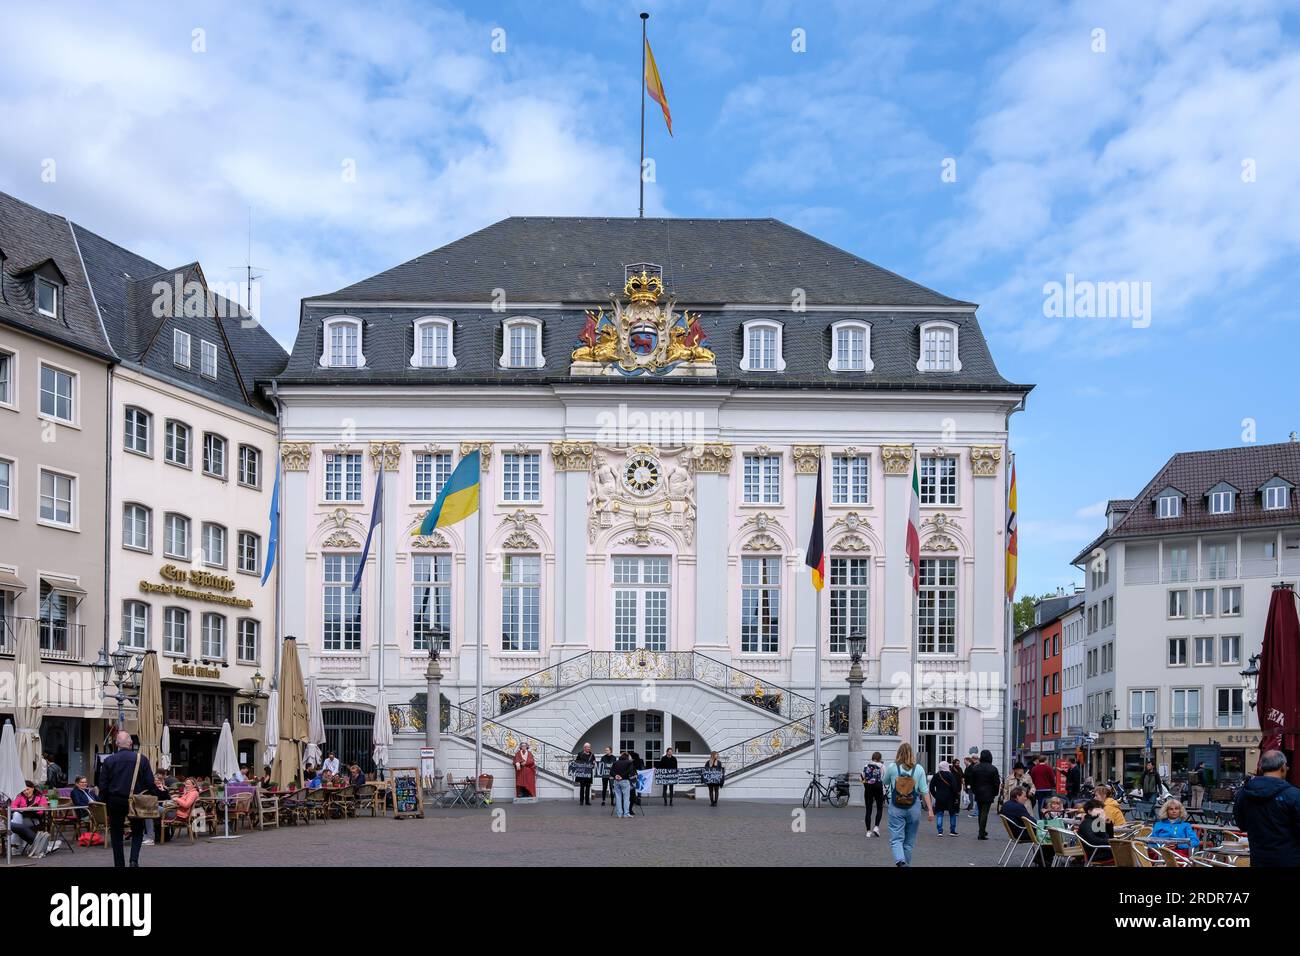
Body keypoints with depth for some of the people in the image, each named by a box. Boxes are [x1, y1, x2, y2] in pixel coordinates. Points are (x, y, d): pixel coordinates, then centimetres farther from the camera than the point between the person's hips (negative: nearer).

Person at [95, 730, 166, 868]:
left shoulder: (108, 760, -4)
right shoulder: (142, 759, -7)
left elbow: (103, 785, -2)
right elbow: (150, 783, -7)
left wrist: (103, 801, 7)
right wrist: (159, 796, 4)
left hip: (115, 801, 0)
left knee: (116, 834, 12)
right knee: (137, 832, 14)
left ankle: (119, 864, 12)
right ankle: (134, 859, -5)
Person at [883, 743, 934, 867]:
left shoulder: (892, 768, -6)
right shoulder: (919, 769, -4)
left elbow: (885, 782, 13)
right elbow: (924, 791, -5)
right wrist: (930, 809, -3)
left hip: (896, 808, -1)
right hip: (914, 807, 2)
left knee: (896, 839, -3)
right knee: (909, 841, 15)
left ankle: (900, 861, -28)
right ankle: (907, 863, 22)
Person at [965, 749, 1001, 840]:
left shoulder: (975, 768, 1)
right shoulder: (993, 769, -8)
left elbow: (971, 781, 5)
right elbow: (997, 783, -6)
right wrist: (995, 793, 6)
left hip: (978, 794, 3)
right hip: (988, 795, -3)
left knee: (981, 812, 16)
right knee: (984, 813, -3)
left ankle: (982, 831, 26)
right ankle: (981, 833, -7)